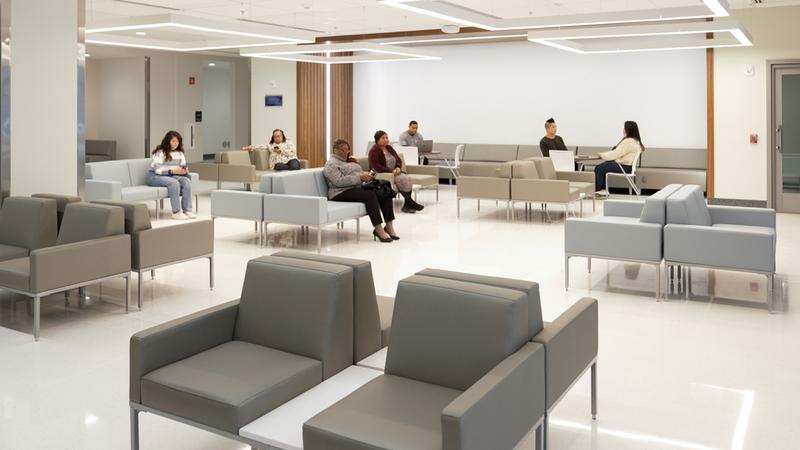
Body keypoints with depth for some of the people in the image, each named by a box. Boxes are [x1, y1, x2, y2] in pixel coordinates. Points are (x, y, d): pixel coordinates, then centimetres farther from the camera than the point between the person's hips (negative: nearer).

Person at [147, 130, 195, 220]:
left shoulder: (180, 153, 10)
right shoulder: (160, 152, -10)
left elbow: (183, 166, 9)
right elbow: (157, 169, -19)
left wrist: (184, 171, -17)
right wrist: (172, 171, -31)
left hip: (171, 175, 6)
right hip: (155, 176, -6)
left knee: (186, 181, -24)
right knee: (174, 182, -35)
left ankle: (187, 210, -27)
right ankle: (176, 212, -33)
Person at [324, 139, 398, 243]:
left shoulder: (350, 161, 25)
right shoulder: (331, 164, -2)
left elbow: (360, 173, 26)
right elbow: (339, 181, -17)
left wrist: (367, 176, 1)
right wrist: (360, 177, -21)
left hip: (359, 187, 8)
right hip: (341, 193, -8)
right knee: (370, 194, -33)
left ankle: (389, 226, -19)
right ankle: (378, 229, -33)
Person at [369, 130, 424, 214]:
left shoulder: (389, 148, 15)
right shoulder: (374, 151, -9)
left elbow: (398, 159, 17)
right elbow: (376, 167, -19)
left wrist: (398, 167, -7)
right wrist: (391, 171, -23)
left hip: (394, 172, 7)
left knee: (407, 178, -22)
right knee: (402, 179, -29)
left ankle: (407, 205, -24)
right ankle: (410, 203, -20)